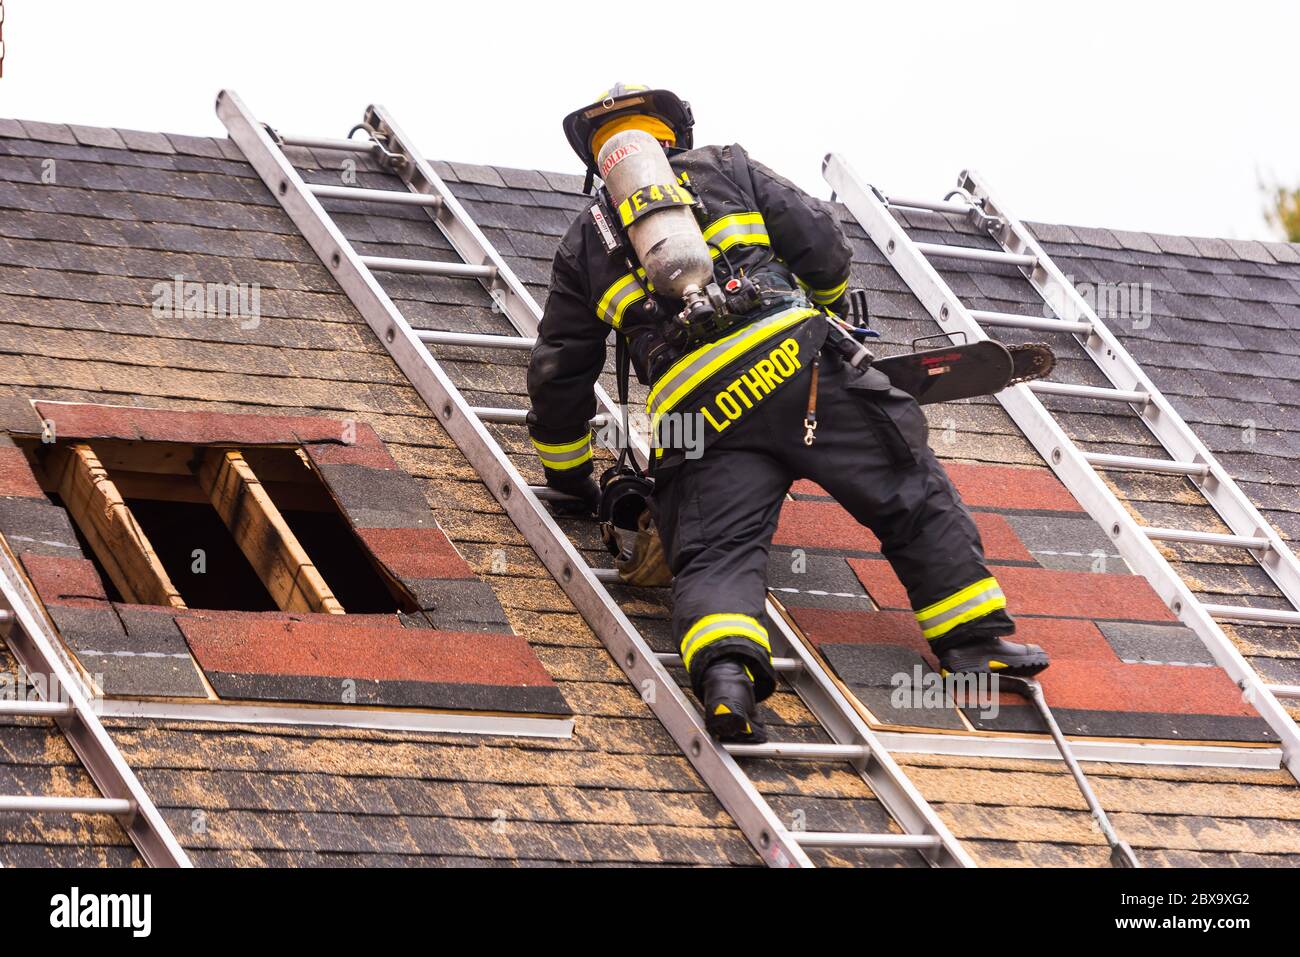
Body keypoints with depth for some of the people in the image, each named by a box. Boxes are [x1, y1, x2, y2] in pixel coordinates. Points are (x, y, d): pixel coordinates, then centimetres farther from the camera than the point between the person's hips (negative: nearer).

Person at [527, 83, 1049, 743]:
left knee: (716, 556, -7)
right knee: (911, 494, 10)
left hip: (697, 412, 1)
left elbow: (557, 373, 26)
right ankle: (977, 638, 5)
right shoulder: (729, 170, 21)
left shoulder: (585, 241, 25)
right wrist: (833, 310, 38)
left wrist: (568, 476, 39)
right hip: (793, 361, -1)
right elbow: (819, 239, 16)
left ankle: (725, 667, -37)